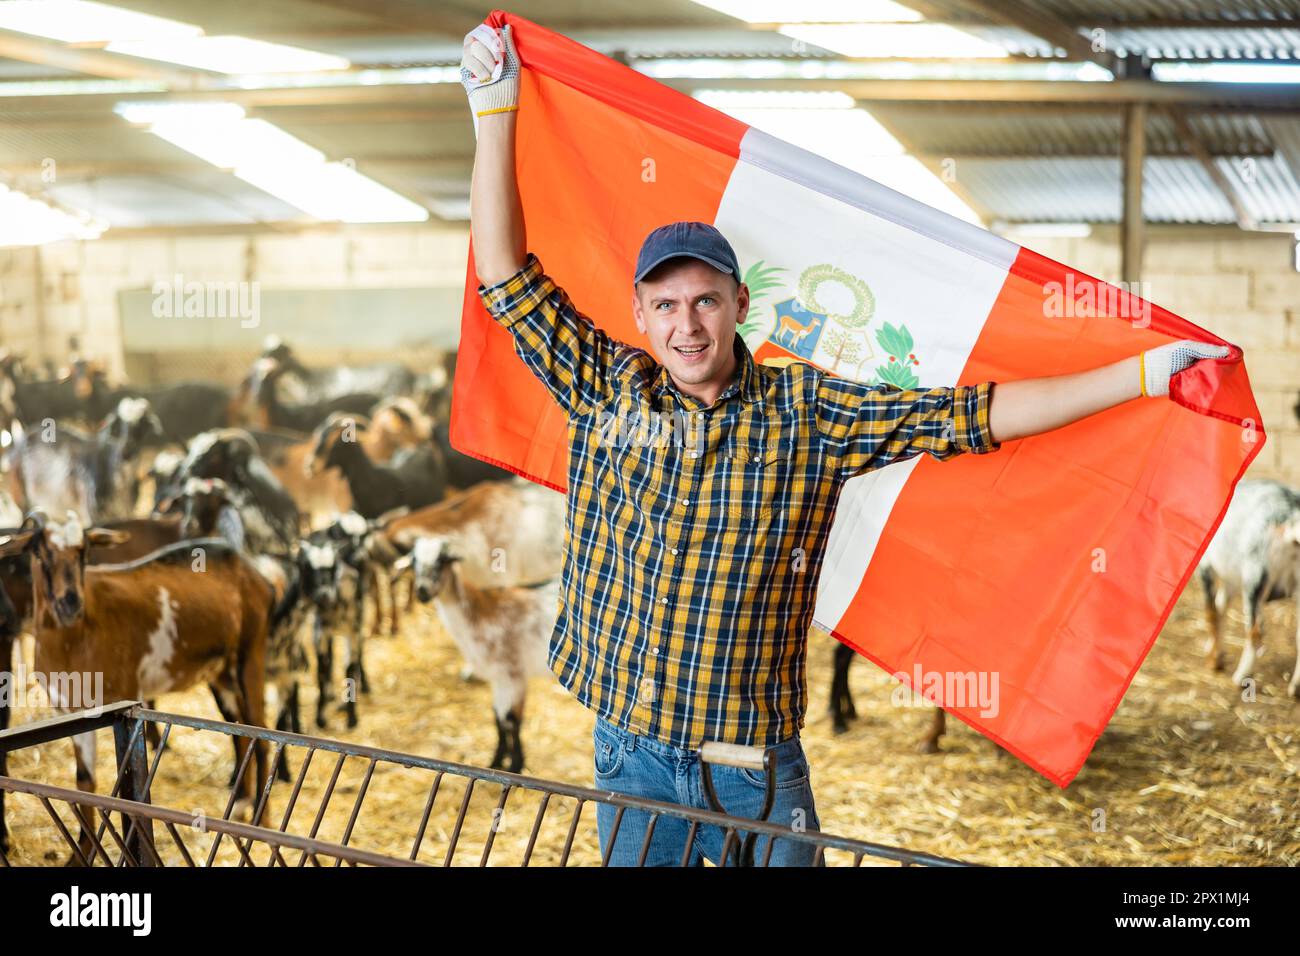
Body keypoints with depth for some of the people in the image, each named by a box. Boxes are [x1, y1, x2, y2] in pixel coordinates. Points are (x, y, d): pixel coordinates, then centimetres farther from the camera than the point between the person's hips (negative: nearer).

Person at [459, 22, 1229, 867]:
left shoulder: (810, 411, -5)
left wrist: (1142, 376, -9)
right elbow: (508, 276, -2)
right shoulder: (607, 389, -2)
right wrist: (495, 111, -4)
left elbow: (971, 415, -6)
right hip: (632, 758, 1)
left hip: (758, 767, -1)